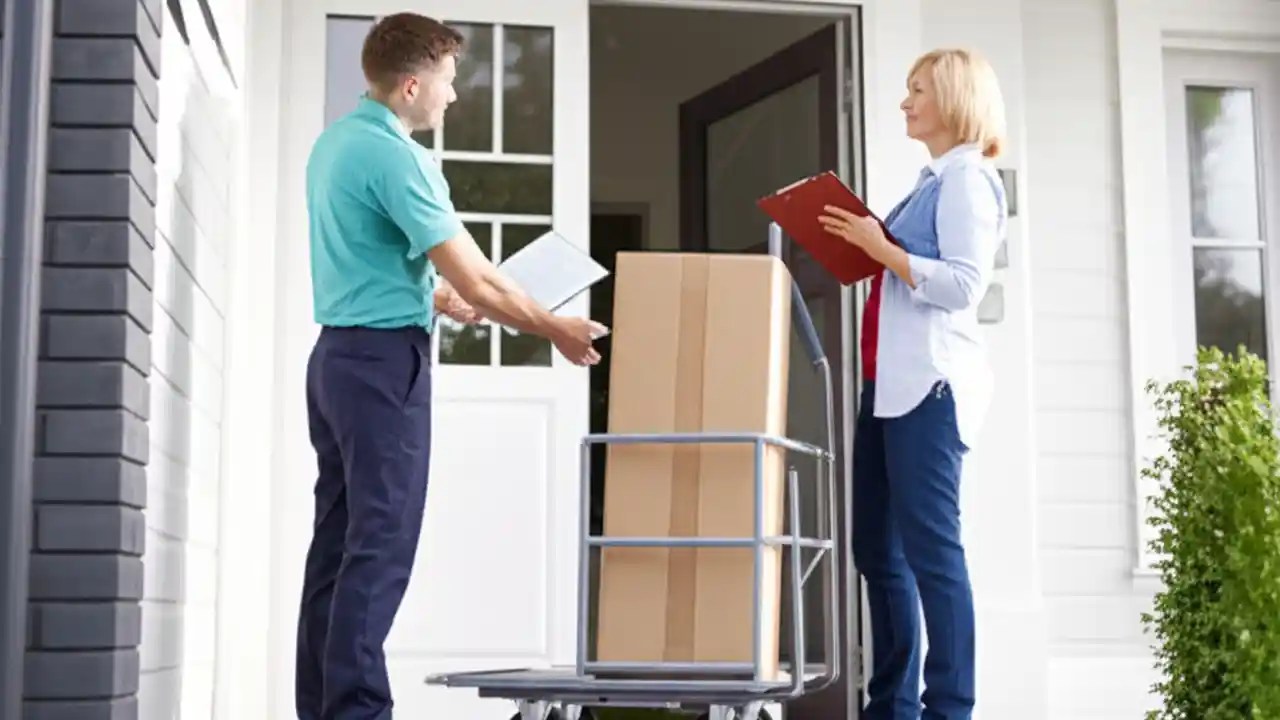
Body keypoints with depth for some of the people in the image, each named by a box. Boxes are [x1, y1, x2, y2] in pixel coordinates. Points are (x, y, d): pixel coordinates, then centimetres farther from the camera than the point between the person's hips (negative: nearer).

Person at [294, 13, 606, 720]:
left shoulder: (335, 140, 12)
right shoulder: (395, 155, -16)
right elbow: (474, 278, -16)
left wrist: (434, 298, 29)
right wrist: (556, 331, -5)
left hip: (337, 352, 9)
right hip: (385, 360, -9)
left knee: (339, 540, 9)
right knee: (380, 544, -7)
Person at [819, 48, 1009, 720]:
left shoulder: (968, 178, -5)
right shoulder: (935, 180, 22)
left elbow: (963, 286, -16)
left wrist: (882, 248, -15)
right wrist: (865, 244, 11)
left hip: (931, 381, -10)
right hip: (891, 380, 10)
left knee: (929, 546, -10)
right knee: (877, 547, 10)